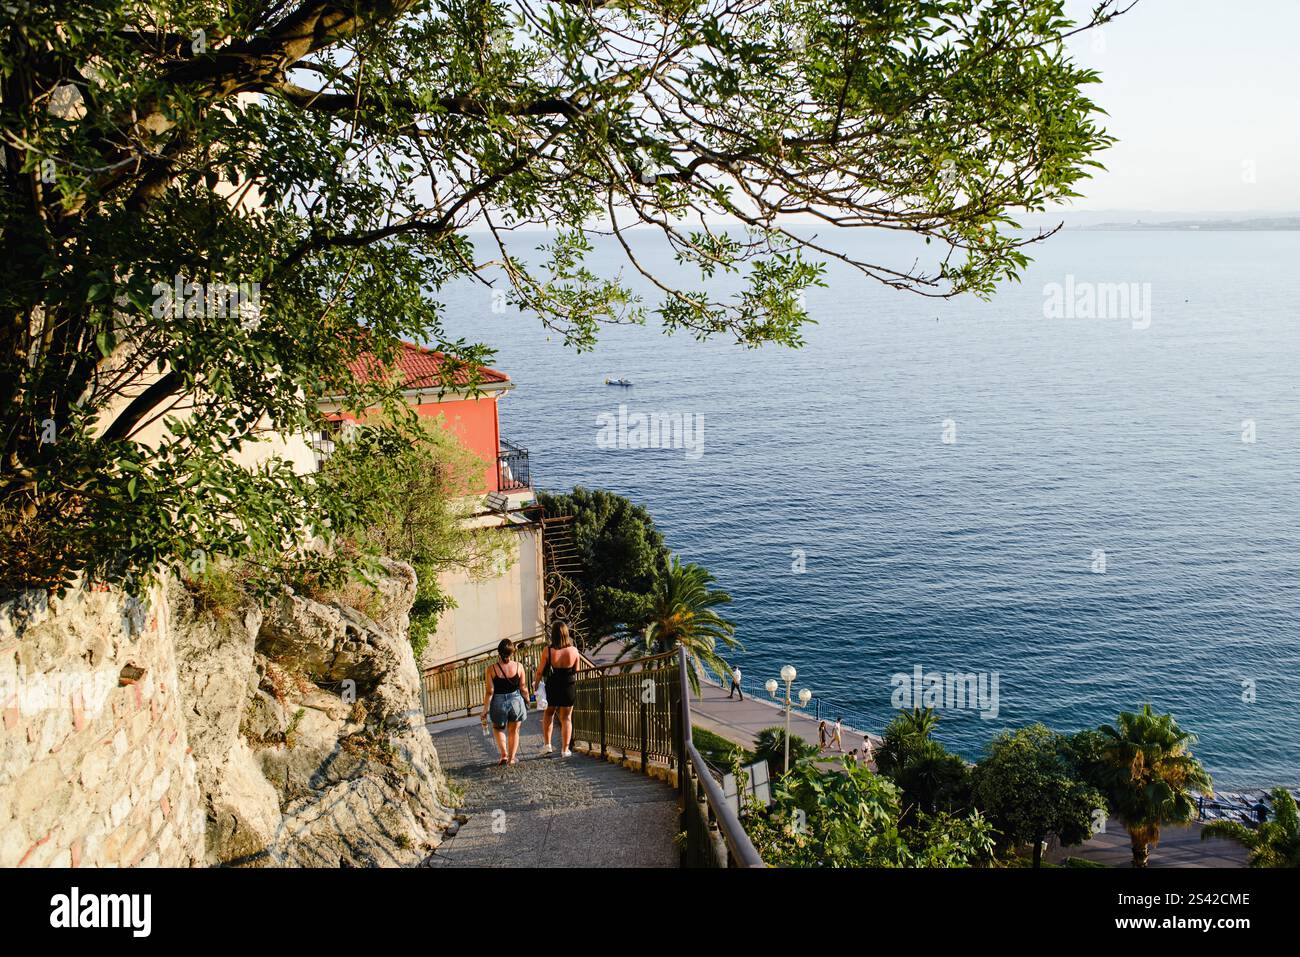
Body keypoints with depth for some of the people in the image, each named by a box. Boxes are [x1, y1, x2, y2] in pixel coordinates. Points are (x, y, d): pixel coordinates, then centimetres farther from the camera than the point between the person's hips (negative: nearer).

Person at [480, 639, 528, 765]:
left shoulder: (491, 669, -12)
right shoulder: (518, 667, -10)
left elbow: (489, 692, -11)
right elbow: (523, 689, -3)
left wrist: (485, 710, -3)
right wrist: (527, 702, 14)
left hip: (498, 703, 0)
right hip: (516, 701, 0)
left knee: (498, 728, 24)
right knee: (514, 731, 18)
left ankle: (504, 754, 12)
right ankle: (511, 758, 22)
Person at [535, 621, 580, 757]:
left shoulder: (548, 650, -15)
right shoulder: (573, 650, -10)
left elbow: (540, 671, -7)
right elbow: (576, 671, 1)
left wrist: (536, 682, 10)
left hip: (552, 688, 0)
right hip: (569, 689, 1)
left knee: (548, 714, 23)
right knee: (566, 718, 12)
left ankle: (547, 744, 18)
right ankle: (565, 750, 13)